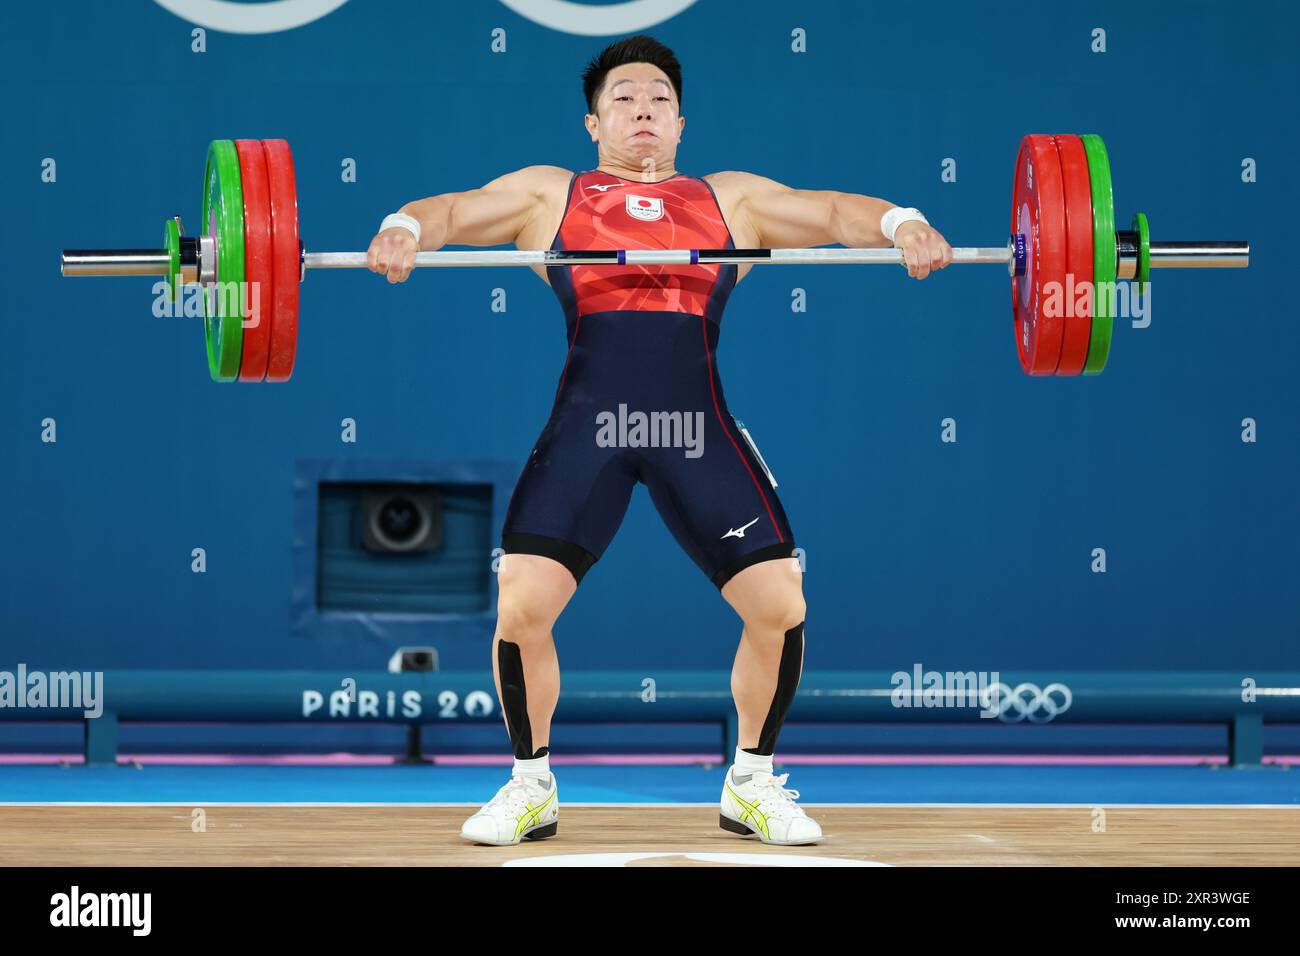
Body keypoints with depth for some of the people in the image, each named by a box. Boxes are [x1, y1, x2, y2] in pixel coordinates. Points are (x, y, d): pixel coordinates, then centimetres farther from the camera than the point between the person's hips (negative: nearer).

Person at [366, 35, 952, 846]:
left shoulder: (732, 198, 21)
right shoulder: (549, 193, 19)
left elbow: (830, 210, 12)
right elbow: (455, 209, 9)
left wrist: (903, 224, -8)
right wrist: (403, 231, -14)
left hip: (700, 430, 1)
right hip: (587, 425, -1)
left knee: (779, 604, -6)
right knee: (521, 603, -13)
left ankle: (752, 785, 15)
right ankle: (531, 787, 9)